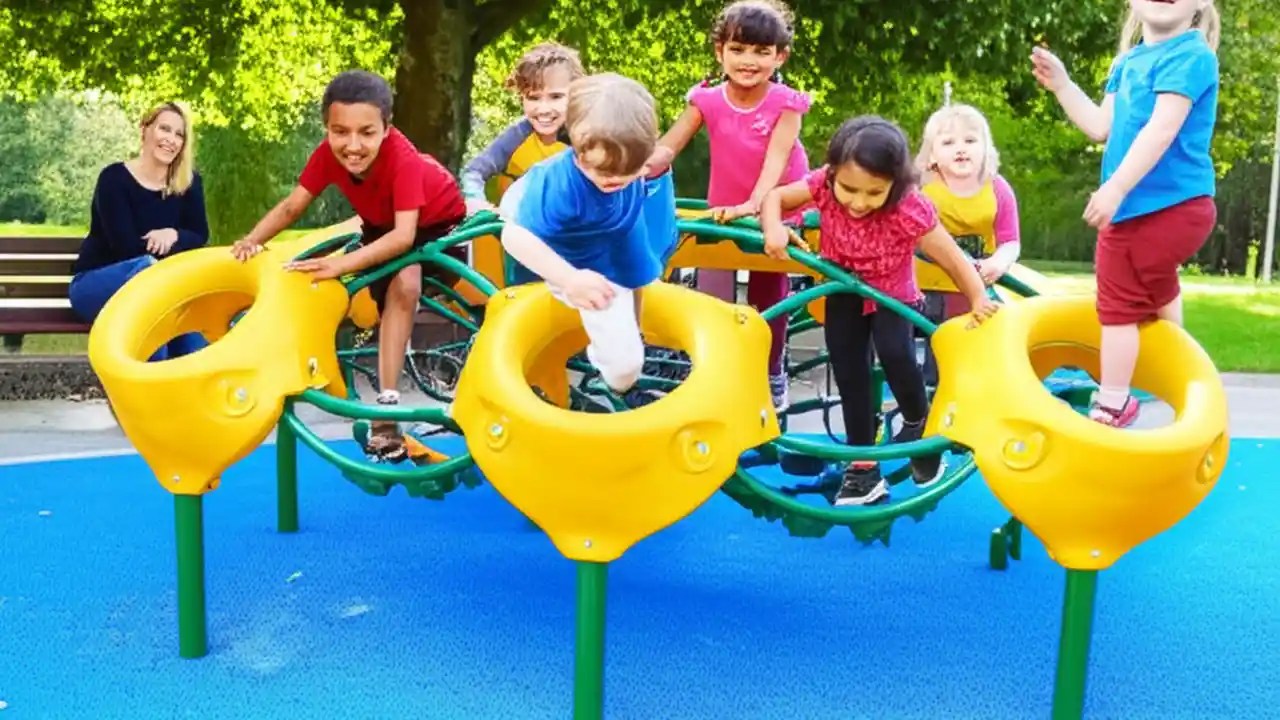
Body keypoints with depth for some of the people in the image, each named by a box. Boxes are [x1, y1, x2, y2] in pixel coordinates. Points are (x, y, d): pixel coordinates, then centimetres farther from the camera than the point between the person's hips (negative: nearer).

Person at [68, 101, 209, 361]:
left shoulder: (189, 182, 2)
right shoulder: (114, 178, -13)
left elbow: (199, 236, -4)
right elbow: (126, 246, -20)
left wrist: (174, 235, -23)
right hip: (94, 284, -4)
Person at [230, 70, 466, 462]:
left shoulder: (402, 157, -41)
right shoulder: (328, 153, -26)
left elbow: (404, 236, -49)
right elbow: (292, 206, -19)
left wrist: (343, 264, -60)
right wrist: (253, 240, -38)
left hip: (438, 223, -3)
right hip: (382, 224, 4)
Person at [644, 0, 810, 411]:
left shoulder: (786, 104, -17)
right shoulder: (707, 100, -11)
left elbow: (776, 159, -29)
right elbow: (668, 147, -16)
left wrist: (754, 205, -46)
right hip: (723, 214, 2)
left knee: (769, 299, 12)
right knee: (713, 302, -1)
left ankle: (772, 375, 33)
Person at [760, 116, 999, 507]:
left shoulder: (909, 209, -33)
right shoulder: (824, 185, -25)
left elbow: (952, 258, -25)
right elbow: (775, 197, -12)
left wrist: (979, 300, -26)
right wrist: (773, 229, -31)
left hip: (892, 295, -3)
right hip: (844, 292, 3)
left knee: (895, 352, -27)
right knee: (849, 373, 2)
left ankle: (918, 423, 5)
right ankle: (863, 468, 14)